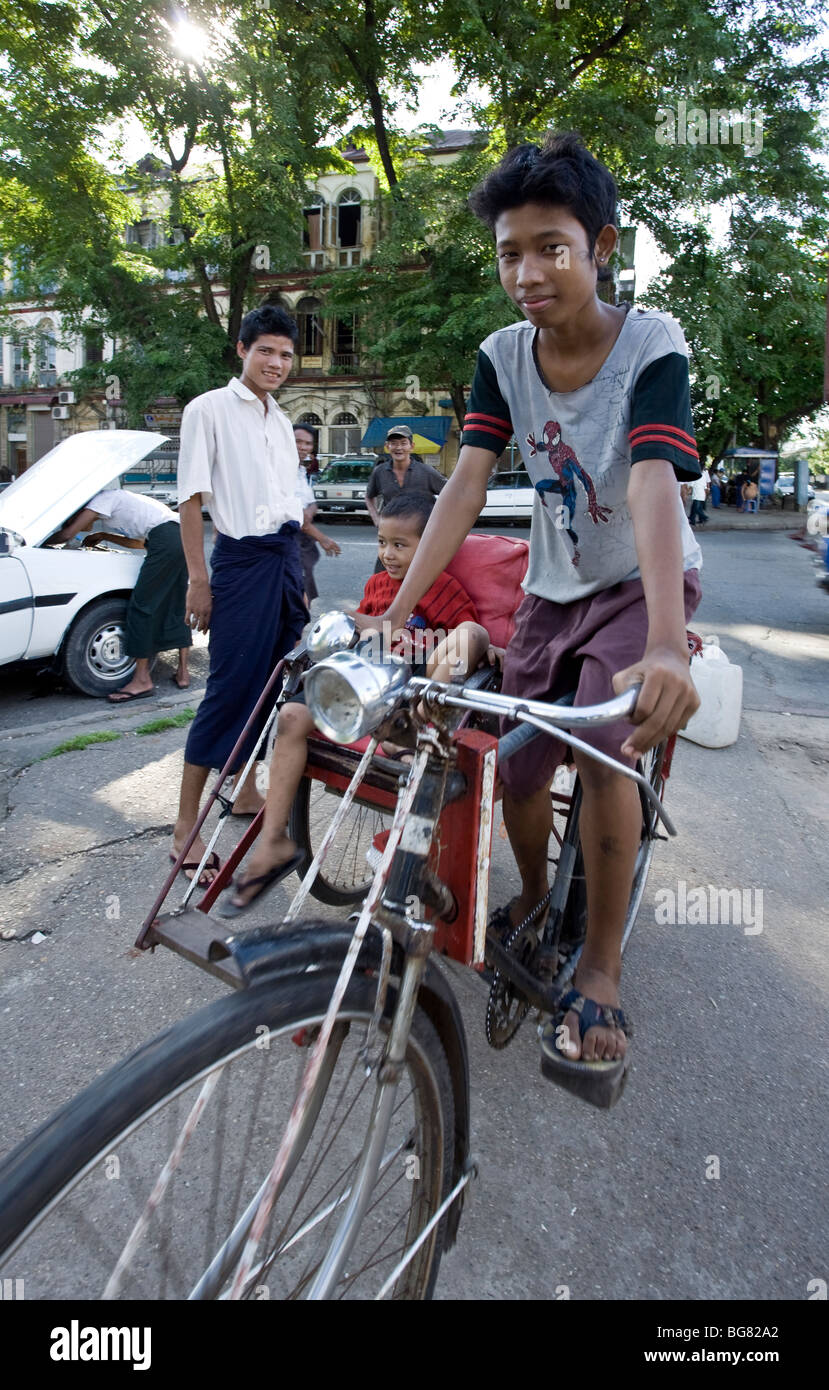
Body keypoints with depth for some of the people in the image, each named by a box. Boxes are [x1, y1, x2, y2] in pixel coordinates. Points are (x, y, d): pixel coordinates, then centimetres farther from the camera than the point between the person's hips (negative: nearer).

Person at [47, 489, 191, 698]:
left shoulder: (103, 498, 4)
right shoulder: (116, 501, 31)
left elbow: (68, 534, -2)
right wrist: (104, 536, 34)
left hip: (165, 538, -10)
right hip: (180, 536, 10)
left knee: (141, 605, -4)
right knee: (176, 606, 14)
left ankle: (142, 680, -3)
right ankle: (183, 672, 16)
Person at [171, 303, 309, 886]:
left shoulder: (282, 422, 18)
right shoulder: (209, 409, -2)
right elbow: (191, 498, -7)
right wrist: (199, 578, -13)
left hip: (286, 559, 7)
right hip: (241, 560, -7)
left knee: (275, 684, 10)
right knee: (230, 688, -10)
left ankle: (247, 793, 25)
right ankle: (187, 825, -3)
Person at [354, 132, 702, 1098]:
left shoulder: (652, 344, -19)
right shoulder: (502, 357, -7)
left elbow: (653, 489, -35)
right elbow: (465, 484, -17)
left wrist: (666, 646, -50)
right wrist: (397, 609, -31)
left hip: (642, 583, -4)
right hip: (552, 589, 4)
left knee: (606, 746, -28)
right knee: (515, 772, 3)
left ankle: (600, 970, -8)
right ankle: (533, 896, 35)